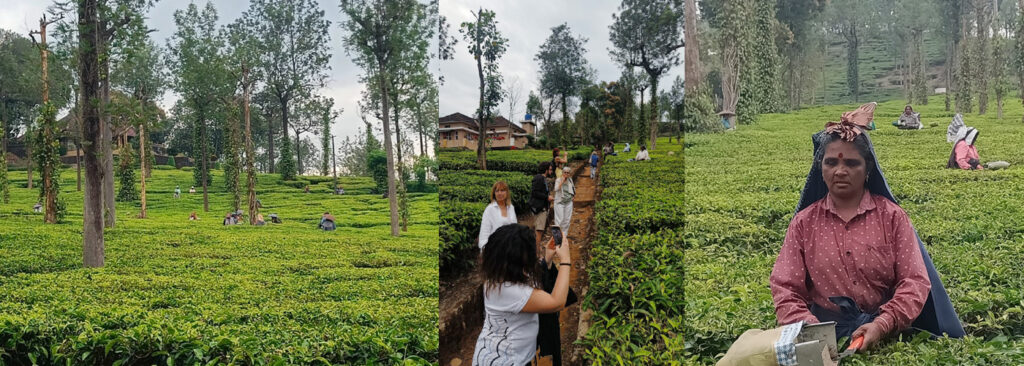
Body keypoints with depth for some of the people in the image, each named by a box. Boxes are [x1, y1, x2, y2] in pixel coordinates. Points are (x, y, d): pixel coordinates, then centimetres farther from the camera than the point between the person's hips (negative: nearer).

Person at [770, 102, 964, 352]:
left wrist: (882, 325, -18)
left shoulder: (891, 216, 3)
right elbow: (785, 289, 1)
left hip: (887, 334, 0)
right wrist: (810, 332, -16)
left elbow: (915, 281, -2)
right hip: (826, 335, 0)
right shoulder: (804, 222, 5)